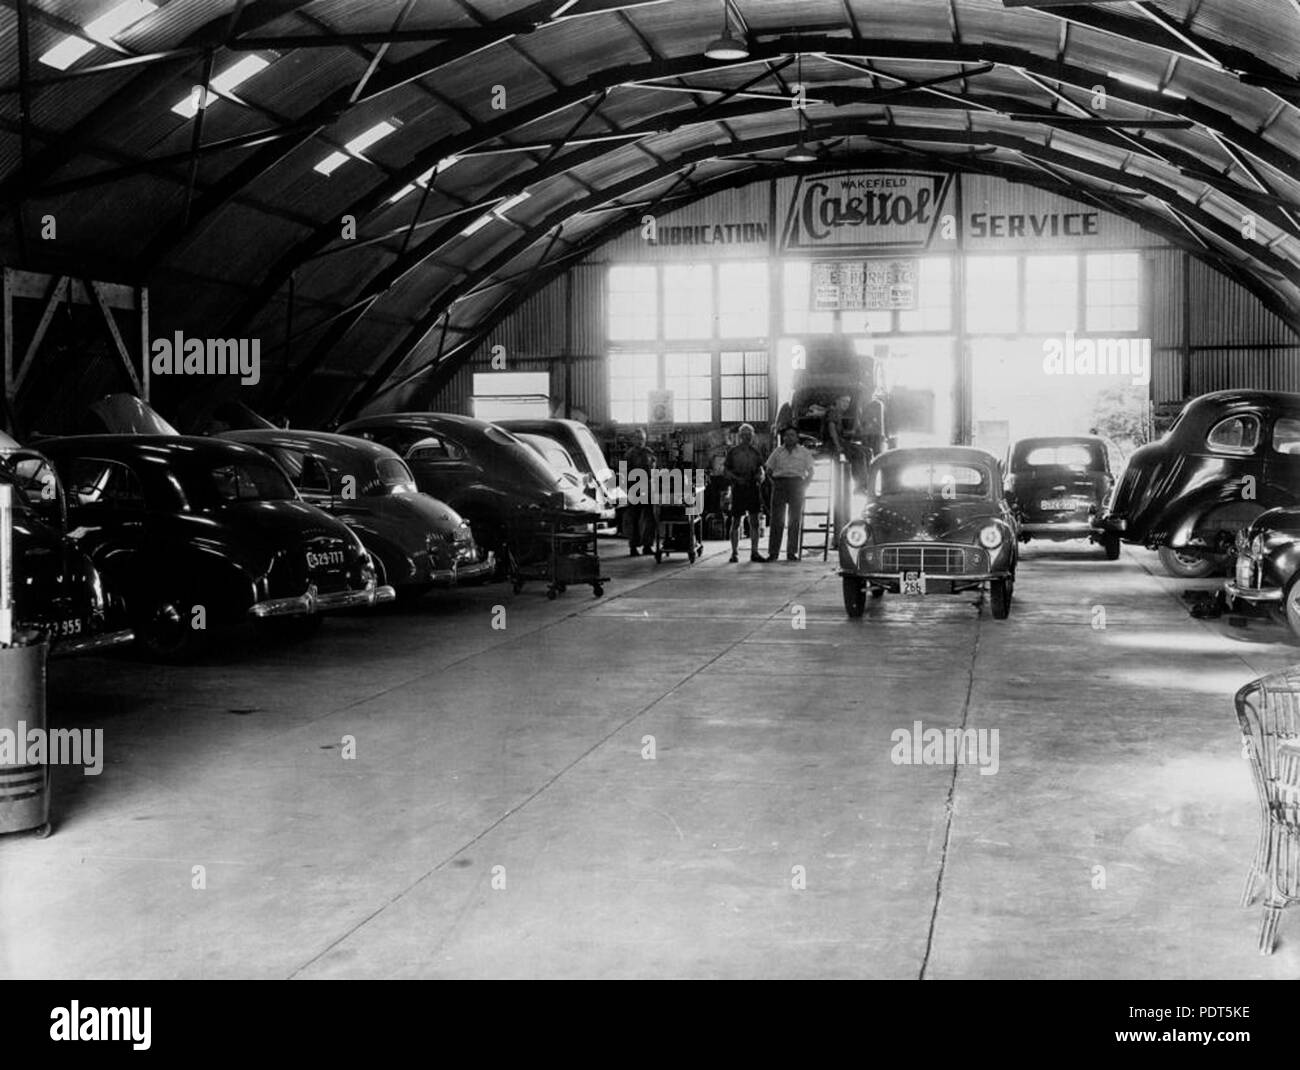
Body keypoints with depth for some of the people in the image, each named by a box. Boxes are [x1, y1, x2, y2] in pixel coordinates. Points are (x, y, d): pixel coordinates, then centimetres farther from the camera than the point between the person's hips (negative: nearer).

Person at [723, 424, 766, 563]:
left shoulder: (755, 451, 11)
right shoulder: (733, 451, 1)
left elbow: (760, 469, 17)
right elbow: (725, 470, 1)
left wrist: (760, 476, -5)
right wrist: (736, 478, -15)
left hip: (753, 489, 3)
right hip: (738, 489, -3)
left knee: (754, 522, 1)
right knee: (736, 522, 1)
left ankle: (754, 552, 5)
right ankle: (734, 553, 8)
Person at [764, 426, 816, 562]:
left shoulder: (804, 453, 11)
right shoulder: (778, 451, 11)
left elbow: (810, 472, 12)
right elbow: (769, 471, 14)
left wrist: (804, 485, 0)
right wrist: (774, 483, 2)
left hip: (796, 484, 0)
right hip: (779, 483, 0)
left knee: (795, 519, 0)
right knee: (776, 518, -5)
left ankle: (791, 552, 5)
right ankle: (773, 552, -4)